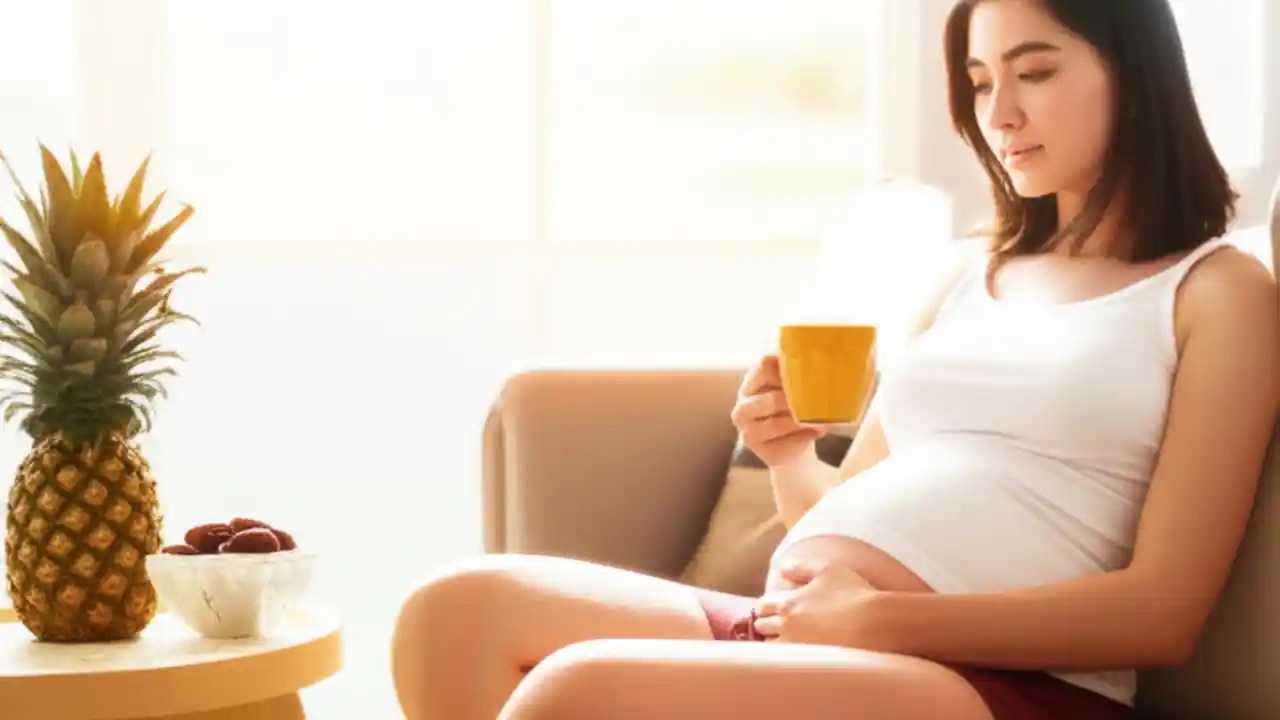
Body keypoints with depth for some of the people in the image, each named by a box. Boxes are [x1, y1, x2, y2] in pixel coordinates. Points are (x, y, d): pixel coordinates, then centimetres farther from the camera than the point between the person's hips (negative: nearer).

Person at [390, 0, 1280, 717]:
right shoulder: (967, 277, 24)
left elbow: (1163, 610, -6)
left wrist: (883, 618, -12)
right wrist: (790, 460, 2)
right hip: (791, 631, 7)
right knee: (461, 612, -18)